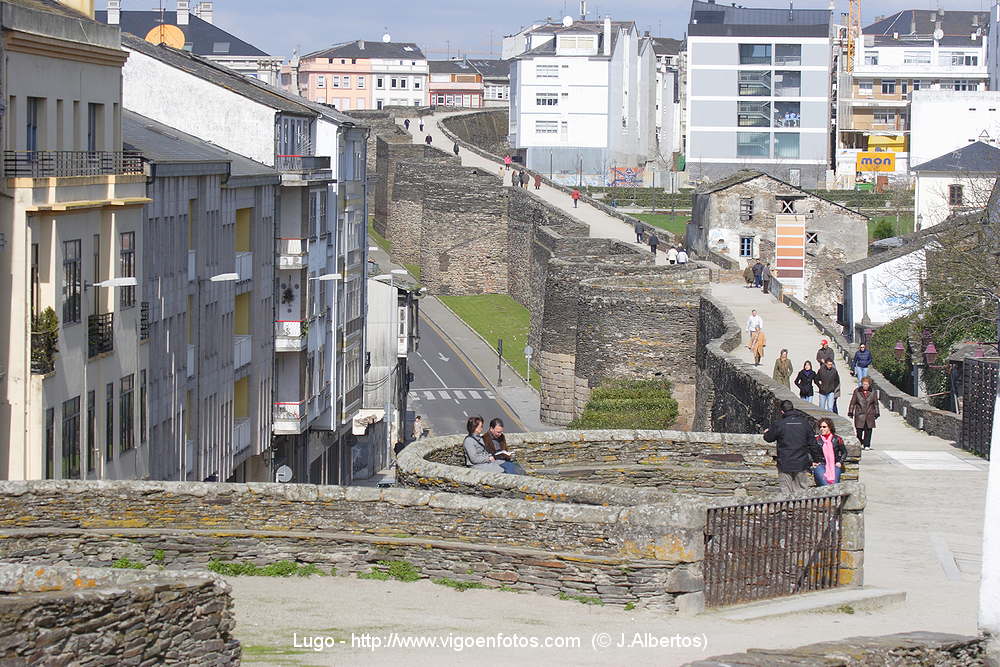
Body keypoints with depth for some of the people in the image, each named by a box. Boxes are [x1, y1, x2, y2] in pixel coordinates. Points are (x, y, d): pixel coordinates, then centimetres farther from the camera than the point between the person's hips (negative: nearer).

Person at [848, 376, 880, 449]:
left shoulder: (872, 392, 5)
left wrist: (876, 413, 11)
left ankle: (867, 445, 6)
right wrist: (850, 412, 5)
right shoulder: (857, 391, 3)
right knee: (859, 431, -4)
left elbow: (876, 404, 12)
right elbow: (852, 402, 7)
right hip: (859, 415, -1)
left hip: (869, 415, 1)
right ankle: (860, 443, 18)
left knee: (868, 431, -1)